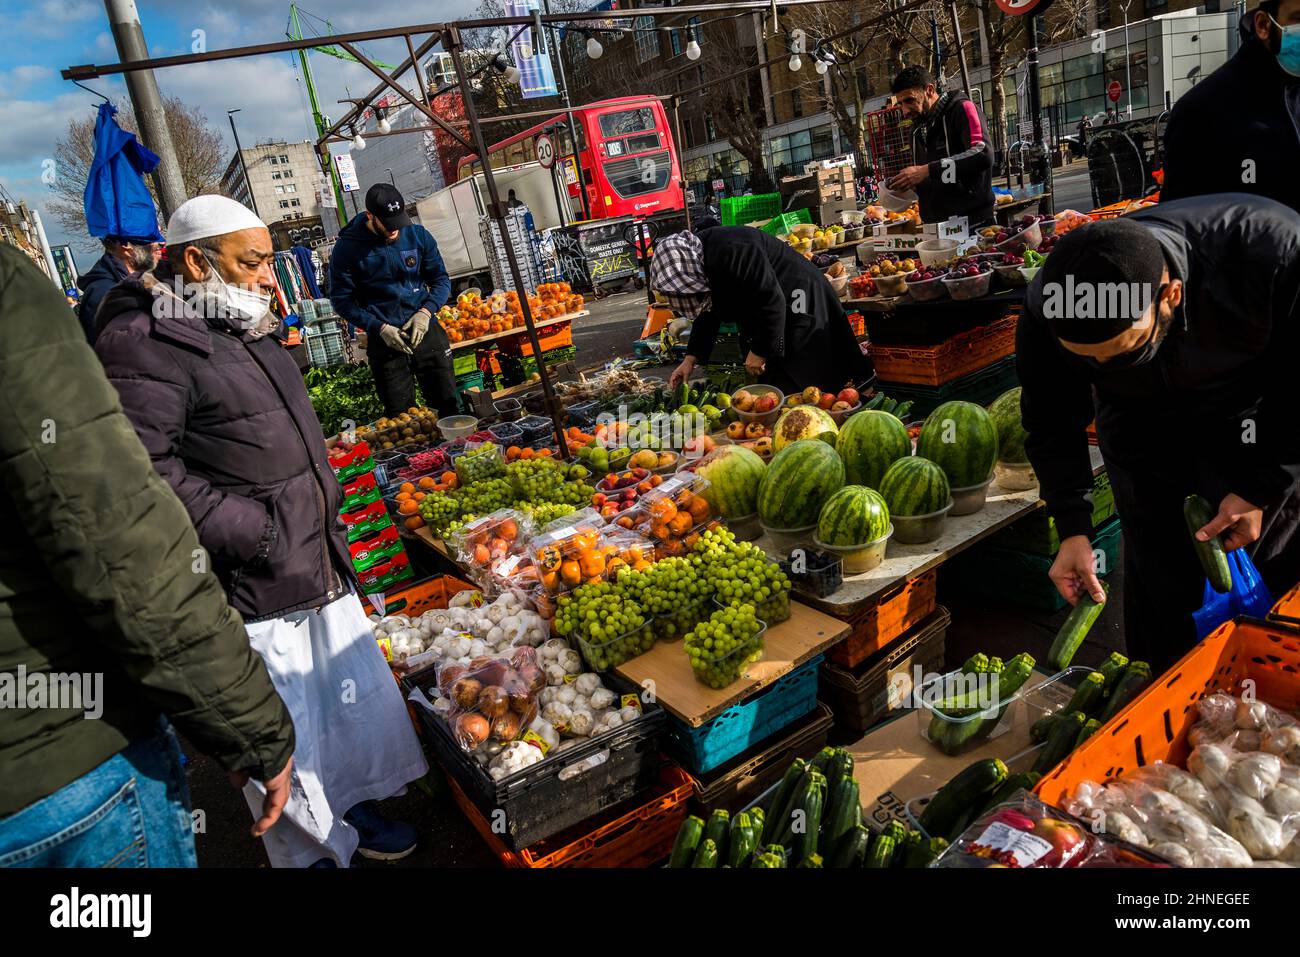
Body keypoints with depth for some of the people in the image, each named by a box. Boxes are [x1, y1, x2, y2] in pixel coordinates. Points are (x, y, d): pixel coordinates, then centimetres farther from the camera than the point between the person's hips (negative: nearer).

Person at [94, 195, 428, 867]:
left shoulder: (246, 332, 15)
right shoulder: (146, 345, -16)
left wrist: (325, 499, 21)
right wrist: (255, 533, -22)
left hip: (319, 564, 10)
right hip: (252, 590, -9)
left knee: (351, 692, 20)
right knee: (283, 734, 4)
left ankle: (347, 807, 41)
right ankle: (311, 849, 27)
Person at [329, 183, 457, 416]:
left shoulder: (418, 235, 1)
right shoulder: (347, 247, -6)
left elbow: (441, 279, 7)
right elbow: (341, 300, -3)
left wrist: (426, 312, -11)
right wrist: (379, 327, -15)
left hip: (426, 332, 2)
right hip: (383, 341, -2)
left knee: (449, 405, 8)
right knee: (401, 417, 3)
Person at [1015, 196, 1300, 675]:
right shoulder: (1044, 315, -30)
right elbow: (1053, 426, -12)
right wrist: (1072, 530, -19)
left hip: (1255, 416, 0)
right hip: (1140, 430, 1)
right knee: (1158, 580, -1)